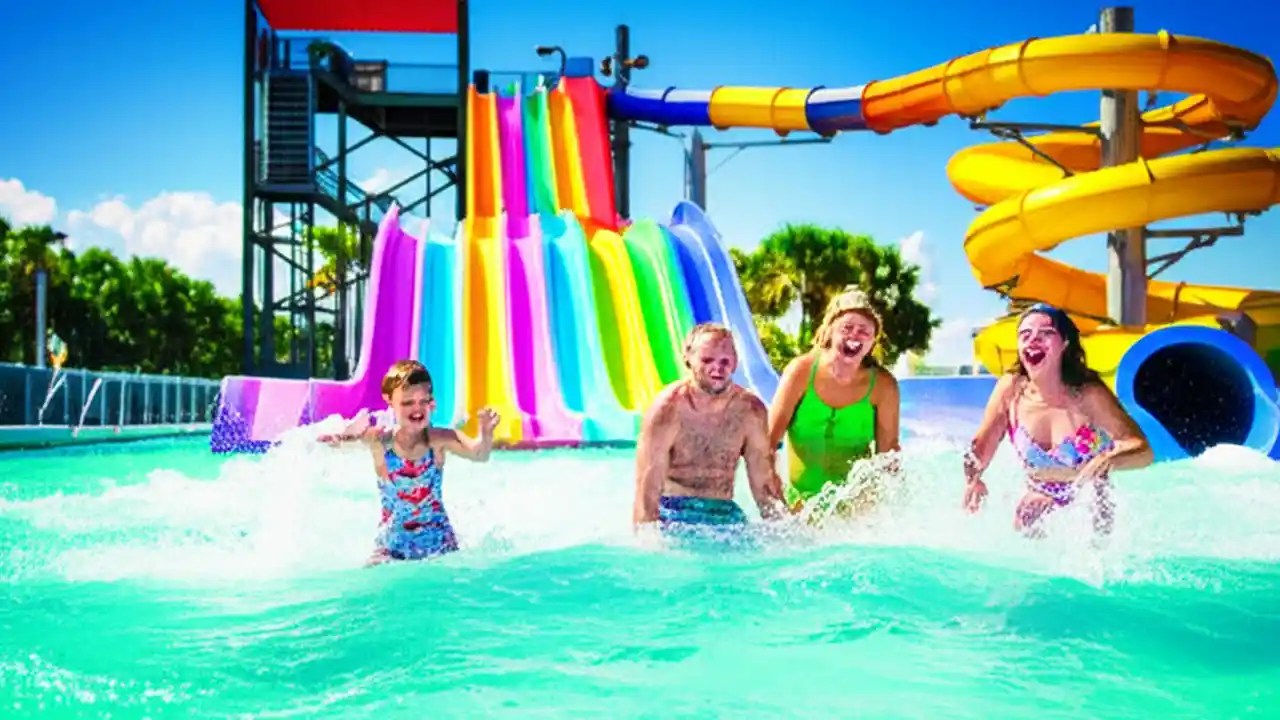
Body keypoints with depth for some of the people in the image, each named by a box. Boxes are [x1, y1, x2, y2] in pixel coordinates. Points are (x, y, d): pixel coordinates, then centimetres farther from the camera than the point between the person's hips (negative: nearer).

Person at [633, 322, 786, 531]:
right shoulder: (667, 410, -14)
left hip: (725, 513, 5)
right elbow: (647, 489, -16)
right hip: (674, 511, -4)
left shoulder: (750, 410, -2)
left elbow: (764, 483, 7)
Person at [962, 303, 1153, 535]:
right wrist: (973, 479, -26)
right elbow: (981, 446, -5)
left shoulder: (1089, 395, -24)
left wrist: (1109, 461, -48)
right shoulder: (1010, 389, -17)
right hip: (1040, 504, 2)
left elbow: (1143, 451, -26)